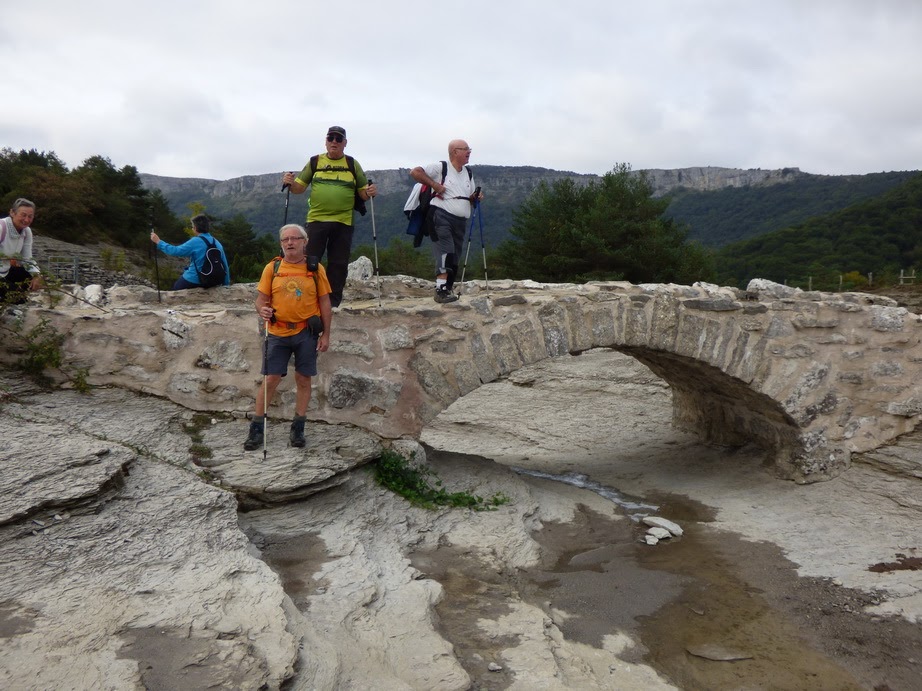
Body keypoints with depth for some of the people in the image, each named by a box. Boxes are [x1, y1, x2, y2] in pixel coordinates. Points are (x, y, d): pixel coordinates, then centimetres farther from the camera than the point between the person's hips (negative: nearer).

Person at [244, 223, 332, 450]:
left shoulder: (315, 268, 2)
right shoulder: (272, 268, 5)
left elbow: (325, 303, 4)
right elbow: (261, 298, 6)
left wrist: (326, 335, 0)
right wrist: (263, 310, -18)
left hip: (307, 333, 0)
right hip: (278, 333, 1)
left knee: (303, 380, 6)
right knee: (270, 380, 1)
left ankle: (298, 429, 19)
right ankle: (256, 429, 10)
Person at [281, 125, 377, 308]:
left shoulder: (353, 164, 9)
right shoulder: (315, 162, 9)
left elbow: (363, 193, 11)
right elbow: (299, 187, 10)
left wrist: (369, 192, -11)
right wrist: (290, 183, -11)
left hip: (343, 222, 0)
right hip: (316, 220, 0)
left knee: (339, 264, 4)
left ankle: (333, 303, 13)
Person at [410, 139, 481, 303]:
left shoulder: (468, 173, 17)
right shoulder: (440, 167, -4)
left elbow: (470, 198, 24)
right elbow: (415, 172, -8)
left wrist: (476, 197, 1)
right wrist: (434, 184, -15)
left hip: (460, 221, 7)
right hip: (441, 216, -7)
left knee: (455, 259, 8)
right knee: (445, 253, -19)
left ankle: (447, 290, 17)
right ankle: (441, 290, -22)